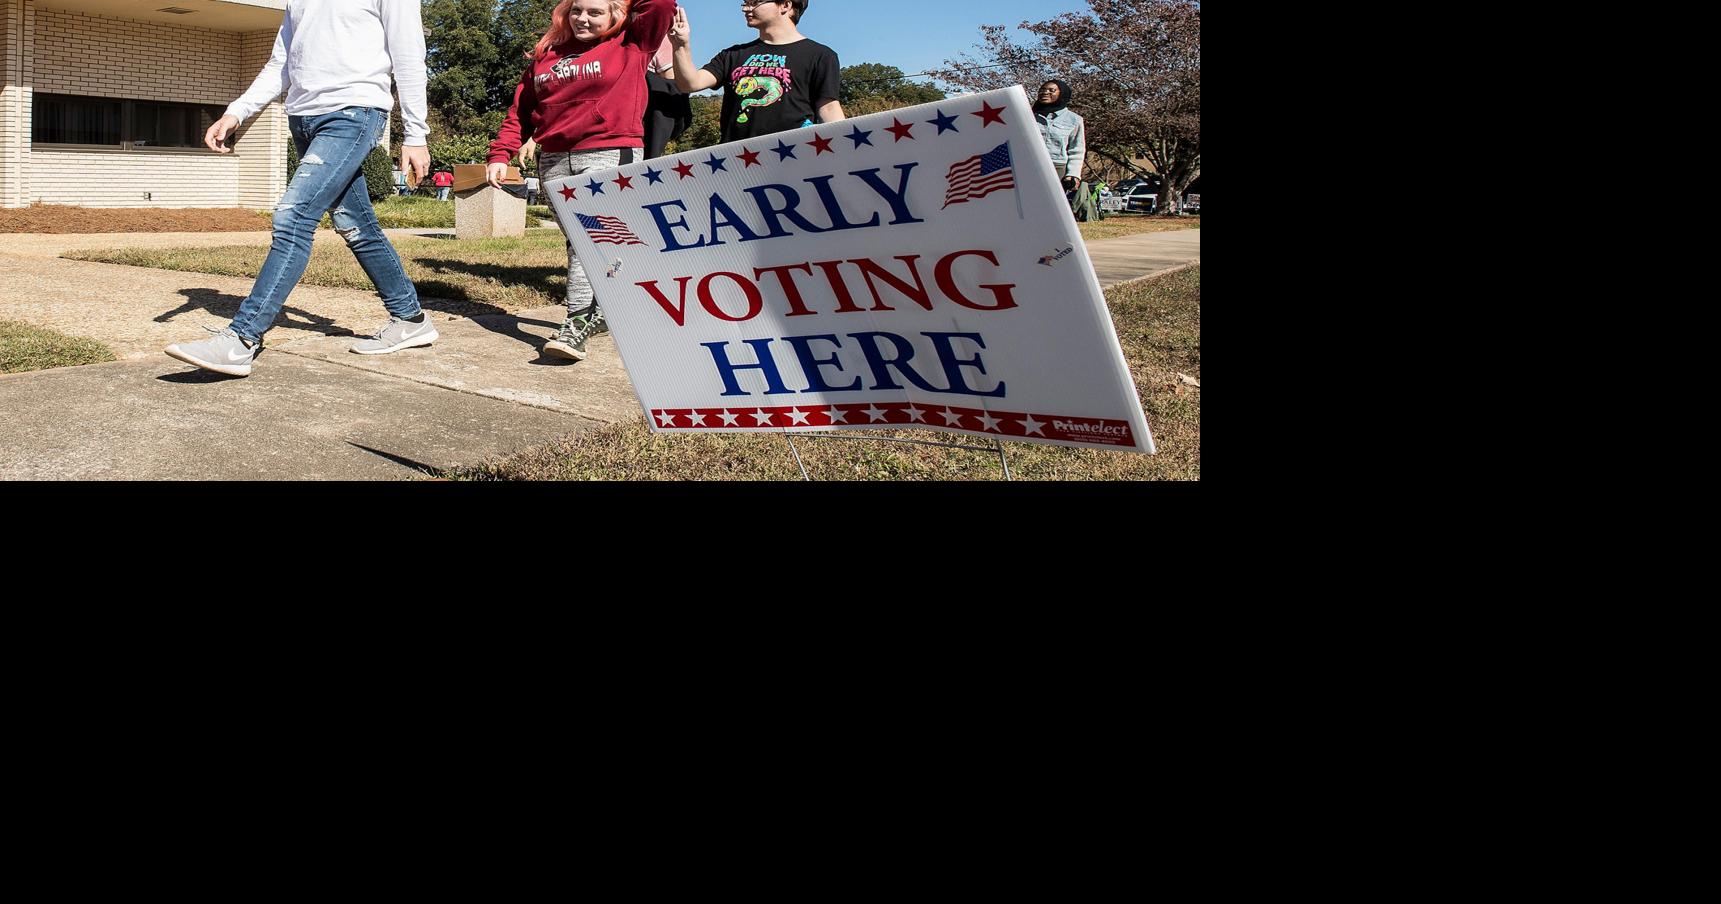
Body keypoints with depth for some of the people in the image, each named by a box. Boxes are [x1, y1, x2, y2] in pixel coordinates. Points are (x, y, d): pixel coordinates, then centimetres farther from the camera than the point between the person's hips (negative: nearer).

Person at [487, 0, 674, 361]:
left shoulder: (630, 45, 6)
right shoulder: (546, 55, 17)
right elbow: (521, 109, 16)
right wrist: (500, 154, 8)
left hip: (610, 154, -5)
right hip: (554, 160, 5)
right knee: (577, 240, 7)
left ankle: (577, 325, -24)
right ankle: (599, 310, 21)